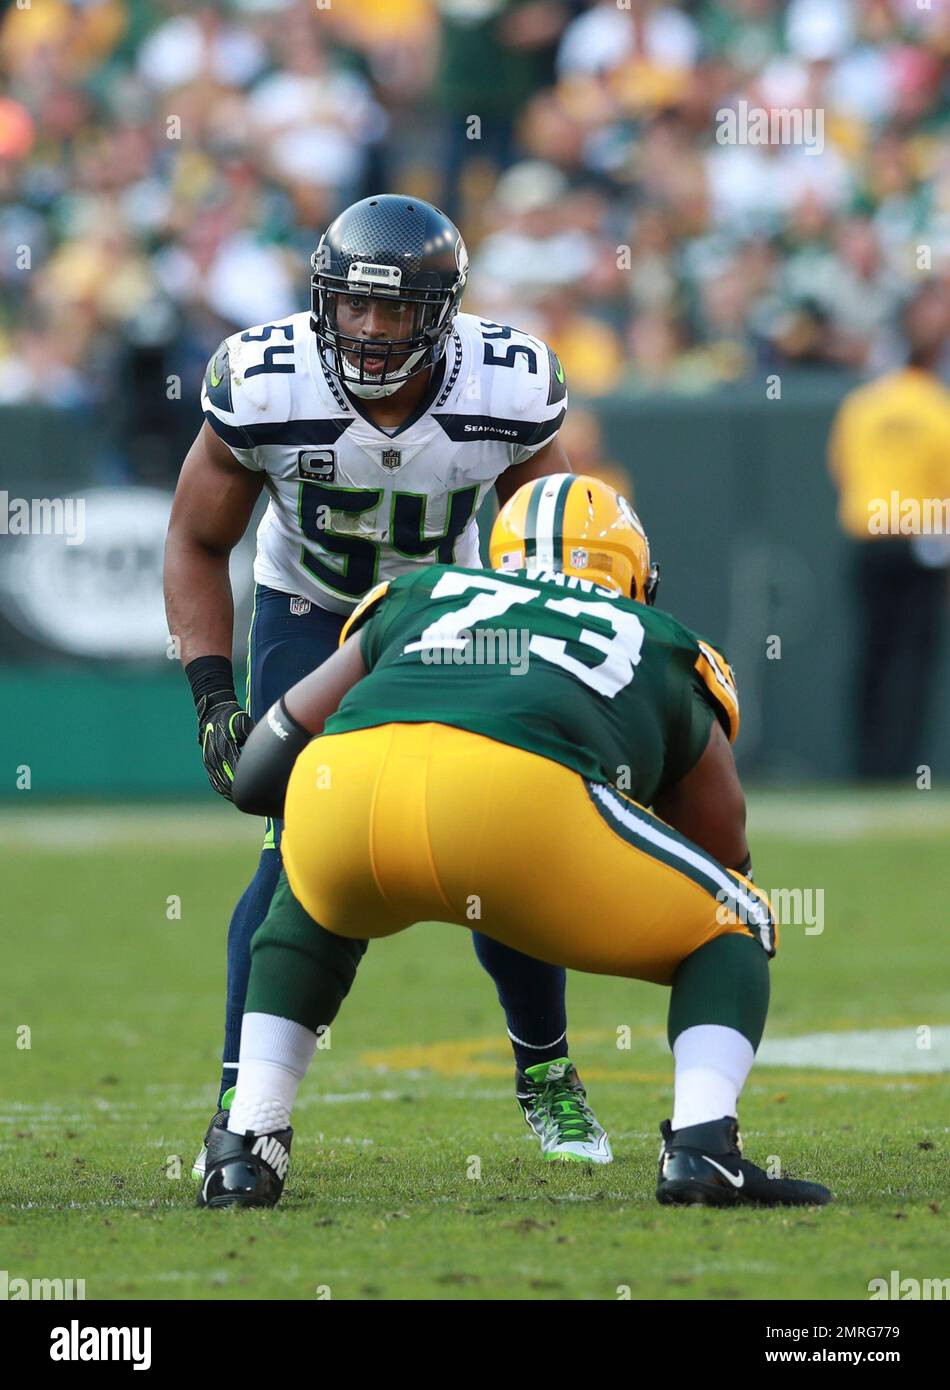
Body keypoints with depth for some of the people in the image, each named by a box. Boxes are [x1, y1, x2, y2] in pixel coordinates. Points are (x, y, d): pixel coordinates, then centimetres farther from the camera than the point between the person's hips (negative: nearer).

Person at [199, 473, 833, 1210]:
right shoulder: (666, 654, 35)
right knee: (733, 934, 23)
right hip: (523, 793, -3)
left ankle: (245, 1151, 24)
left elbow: (258, 774, 38)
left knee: (311, 918, 40)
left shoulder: (420, 600, 39)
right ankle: (702, 1145, -1)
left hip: (344, 789, 3)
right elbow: (723, 860, 46)